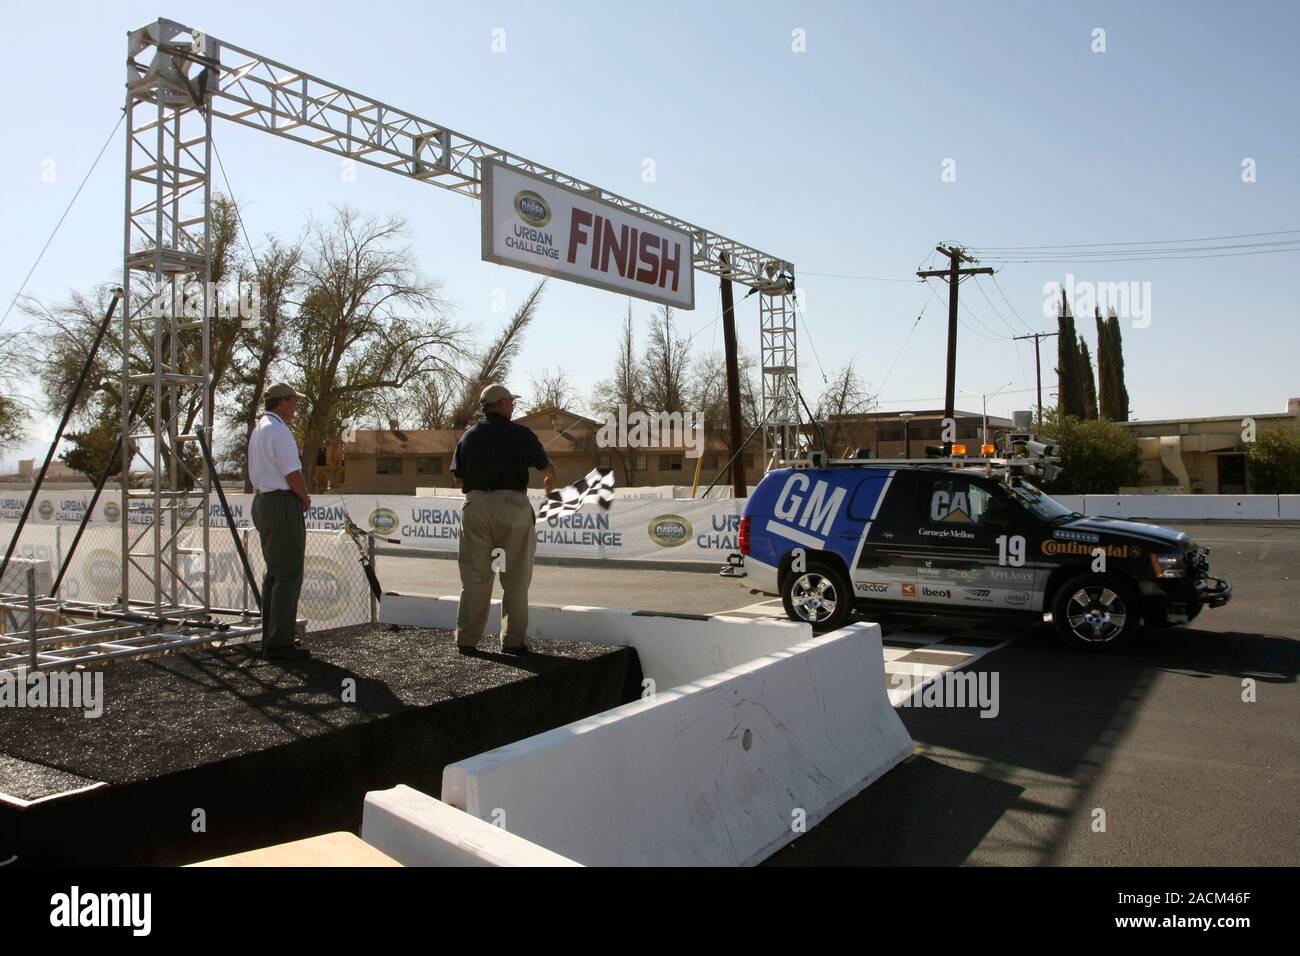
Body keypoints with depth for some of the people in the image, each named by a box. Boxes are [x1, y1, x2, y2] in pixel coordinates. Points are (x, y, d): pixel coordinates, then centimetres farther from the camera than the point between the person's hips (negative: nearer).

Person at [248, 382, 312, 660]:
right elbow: (293, 474, -18)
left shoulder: (258, 429, 18)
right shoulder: (279, 430, -14)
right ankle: (280, 642, -8)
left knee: (274, 572, 15)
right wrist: (305, 499, -1)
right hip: (284, 504, -10)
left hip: (263, 501, 10)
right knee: (289, 573, -8)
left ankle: (270, 638, 20)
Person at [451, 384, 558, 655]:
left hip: (476, 504, 3)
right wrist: (551, 481, 36)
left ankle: (466, 640, 11)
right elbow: (547, 467, 13)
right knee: (515, 578, 6)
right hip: (512, 504, -3)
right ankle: (512, 641, 8)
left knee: (474, 577, 8)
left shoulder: (468, 437, 10)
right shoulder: (521, 434, 2)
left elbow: (458, 480, 11)